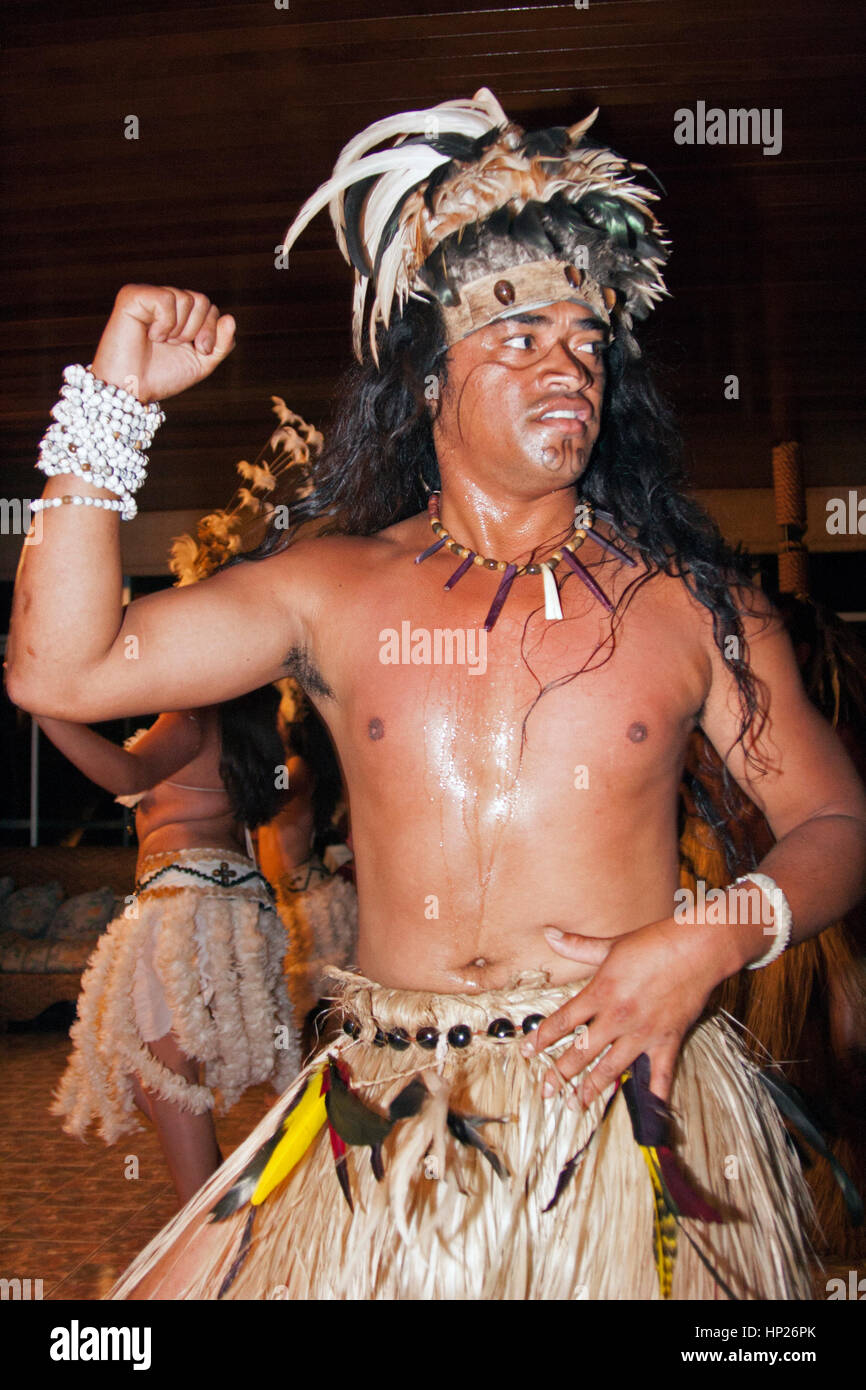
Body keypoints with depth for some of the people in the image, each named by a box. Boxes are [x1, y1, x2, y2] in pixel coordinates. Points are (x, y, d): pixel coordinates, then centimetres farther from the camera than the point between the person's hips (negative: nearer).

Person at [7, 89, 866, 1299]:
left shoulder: (687, 596, 2)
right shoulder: (334, 587, 3)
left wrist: (713, 941, -13)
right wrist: (113, 403, -8)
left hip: (631, 1103, 0)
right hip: (390, 1118, 1)